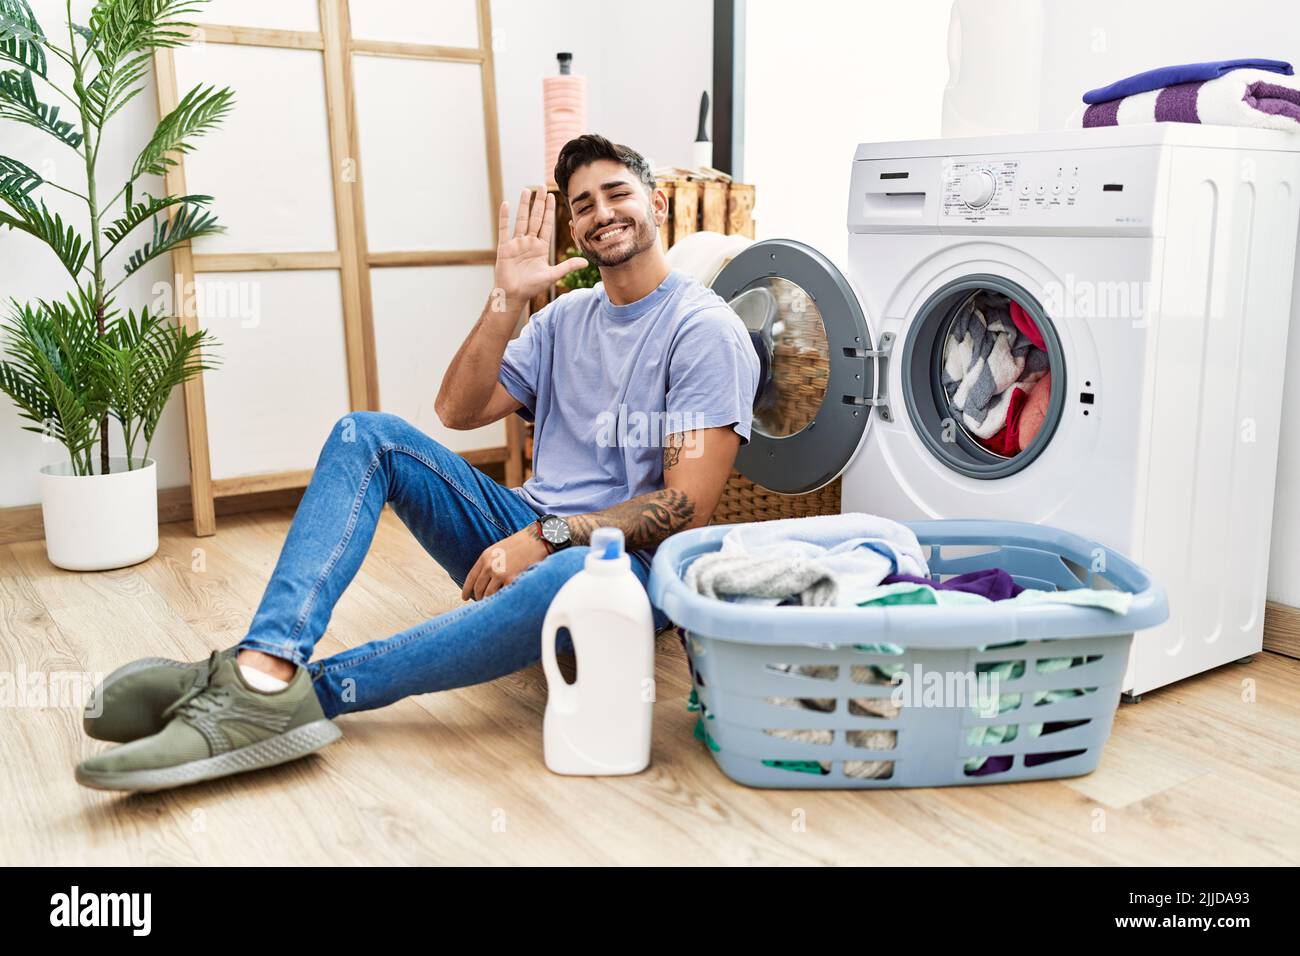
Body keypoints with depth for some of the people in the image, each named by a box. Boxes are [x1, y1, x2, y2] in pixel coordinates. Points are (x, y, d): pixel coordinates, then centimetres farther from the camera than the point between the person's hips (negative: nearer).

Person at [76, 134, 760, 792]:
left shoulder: (703, 328, -5)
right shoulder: (566, 318, 17)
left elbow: (689, 505, -15)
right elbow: (457, 410, 7)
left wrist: (547, 538, -23)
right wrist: (508, 299, -3)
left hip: (628, 560, -6)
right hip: (525, 536, 6)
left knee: (576, 575, -44)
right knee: (366, 433, -10)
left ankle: (314, 692, -38)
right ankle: (266, 668, -32)